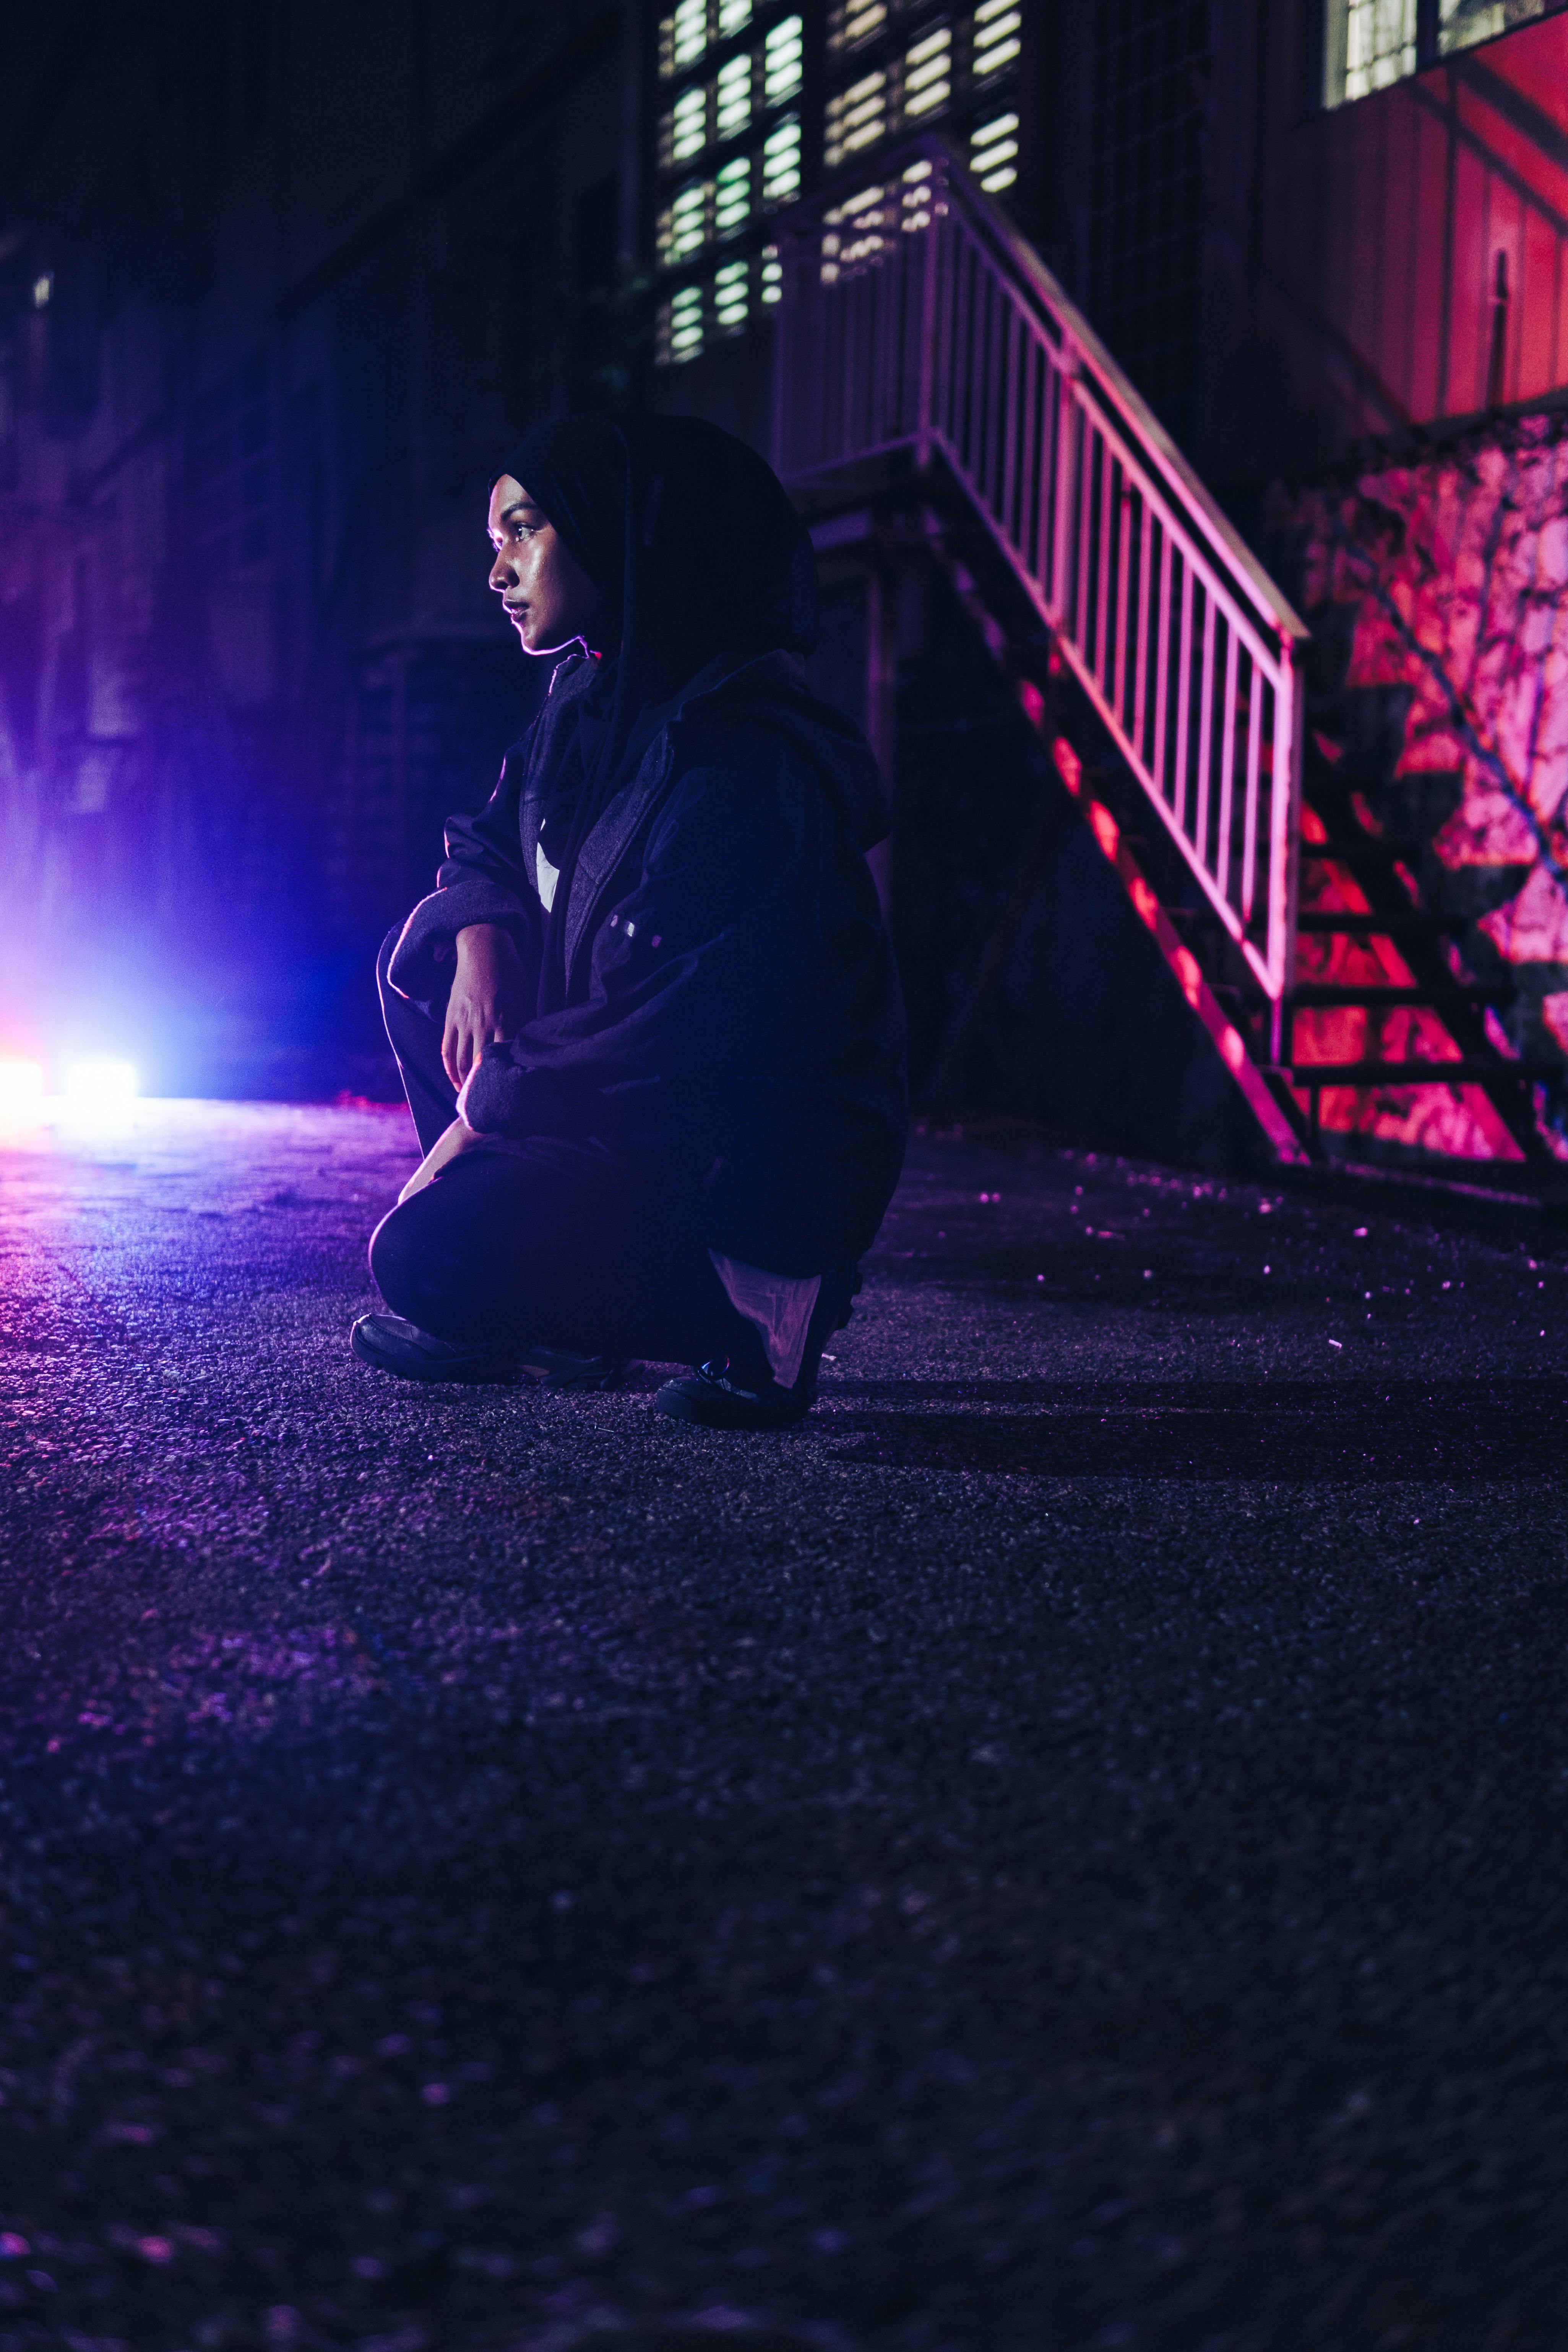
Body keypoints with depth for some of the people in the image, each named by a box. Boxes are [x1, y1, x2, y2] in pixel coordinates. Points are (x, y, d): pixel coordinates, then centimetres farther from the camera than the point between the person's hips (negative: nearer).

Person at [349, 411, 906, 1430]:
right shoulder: (595, 698, 6)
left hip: (767, 1168, -9)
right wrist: (483, 942, -3)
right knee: (433, 942, 7)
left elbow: (668, 1037, -27)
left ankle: (753, 1302, -5)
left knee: (432, 1258, -24)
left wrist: (485, 1110, -14)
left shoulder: (741, 759, -25)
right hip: (649, 1094, 9)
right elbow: (487, 843, 21)